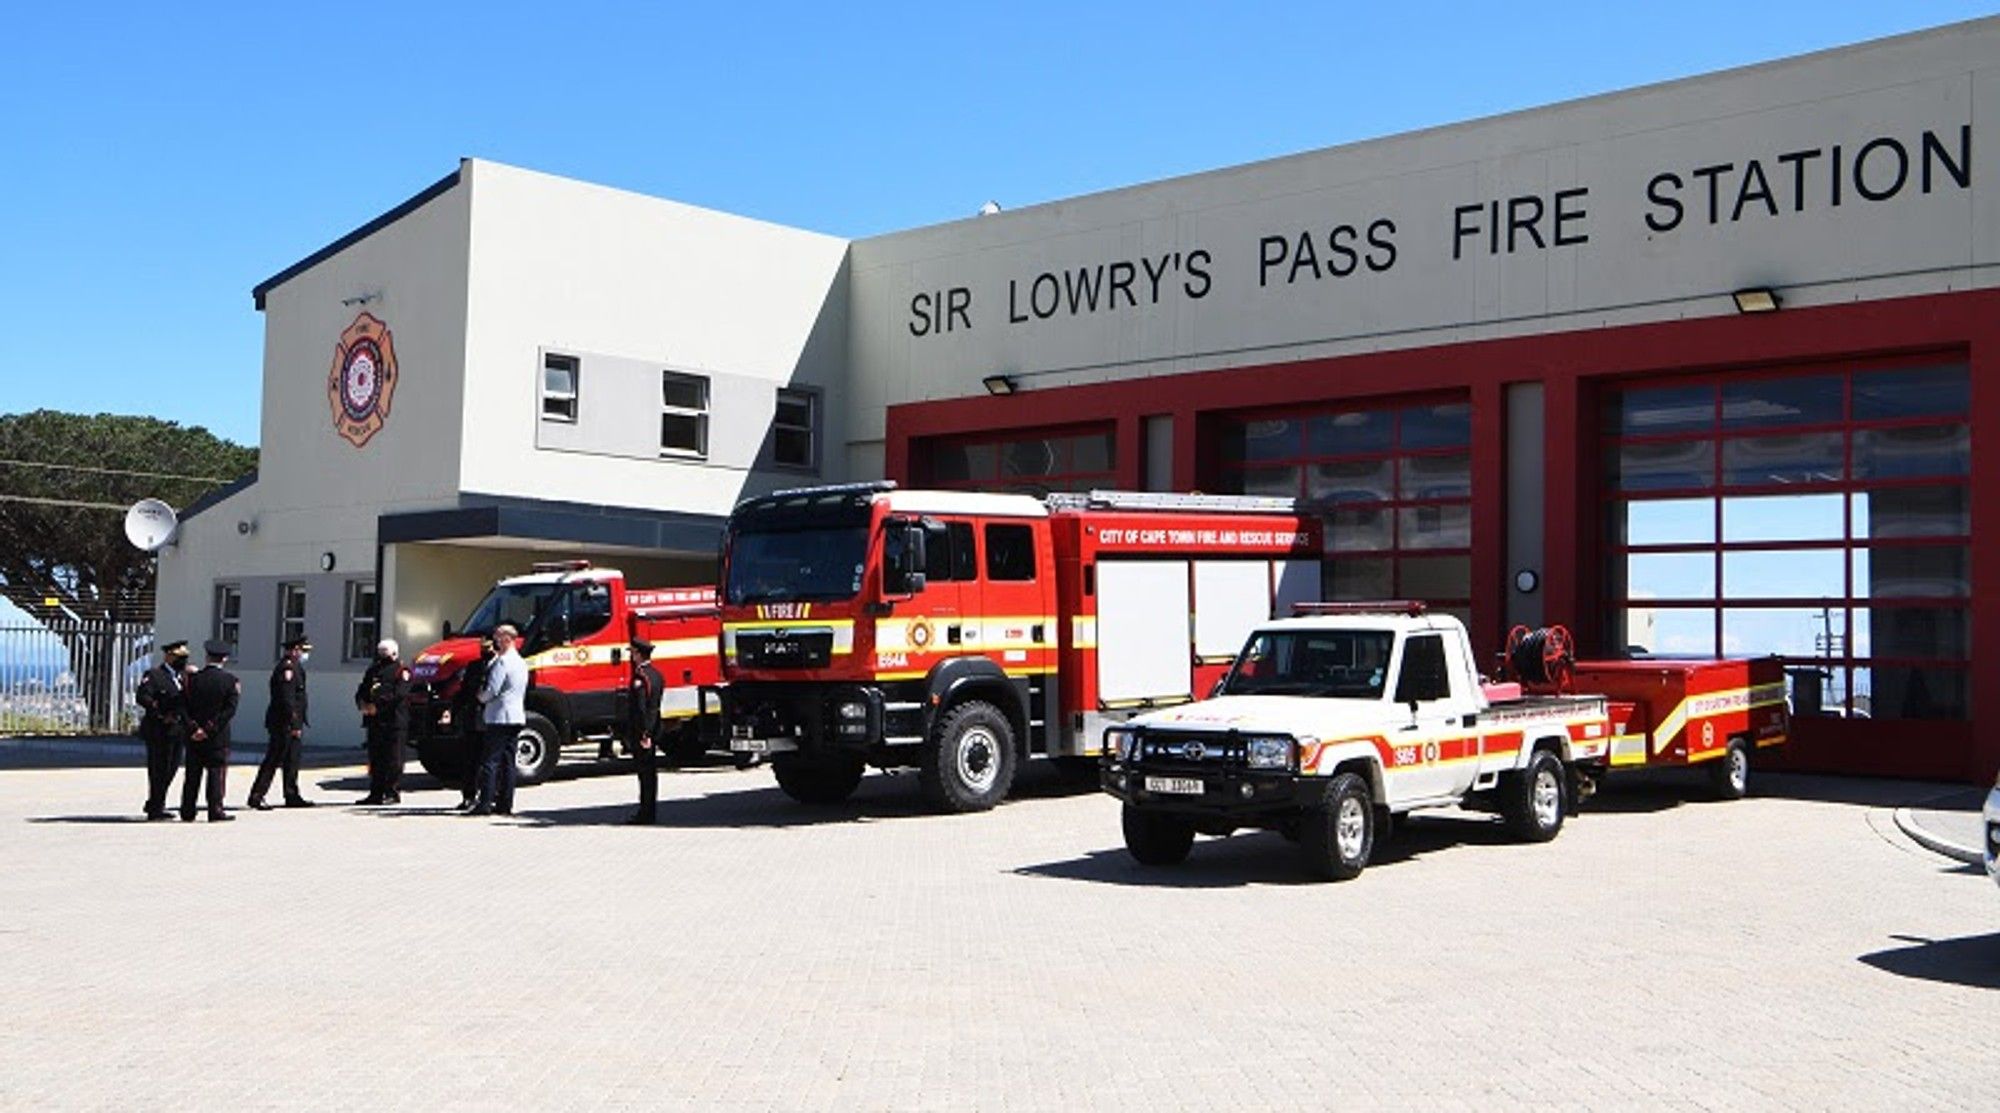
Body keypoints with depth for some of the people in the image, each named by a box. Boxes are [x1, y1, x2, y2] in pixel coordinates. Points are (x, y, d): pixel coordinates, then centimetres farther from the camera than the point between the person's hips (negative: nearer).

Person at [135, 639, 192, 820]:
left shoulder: (183, 676, 17)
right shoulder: (154, 675, -7)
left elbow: (188, 701, 17)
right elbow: (143, 697, -18)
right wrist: (162, 715, -22)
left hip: (177, 730, 8)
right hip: (159, 731, -8)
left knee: (171, 768, 14)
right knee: (159, 769, -4)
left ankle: (154, 804, 28)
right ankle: (156, 808, 3)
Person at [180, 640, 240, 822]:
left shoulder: (193, 679, 1)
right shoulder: (230, 679, -6)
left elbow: (184, 707, -3)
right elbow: (230, 709, -12)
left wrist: (194, 728, -6)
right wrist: (211, 729, -11)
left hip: (194, 736, 3)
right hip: (218, 737, -2)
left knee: (192, 774, 8)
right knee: (216, 773, 2)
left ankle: (187, 812, 11)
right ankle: (215, 811, -1)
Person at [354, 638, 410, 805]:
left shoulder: (402, 672, 0)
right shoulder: (373, 670, 20)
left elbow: (398, 695, -13)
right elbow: (361, 691, 16)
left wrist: (377, 706, -18)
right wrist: (363, 704, -6)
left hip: (394, 721, -6)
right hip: (375, 721, 6)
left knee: (393, 760, -4)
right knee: (375, 759, 6)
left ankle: (393, 793, -1)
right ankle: (376, 793, 10)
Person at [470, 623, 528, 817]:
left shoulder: (503, 661, -13)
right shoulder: (521, 662, 17)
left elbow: (492, 690, -17)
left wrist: (481, 696, 4)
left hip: (500, 717, -9)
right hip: (517, 716, 9)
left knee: (490, 760, -8)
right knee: (507, 762, 9)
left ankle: (484, 803, -11)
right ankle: (505, 804, 8)